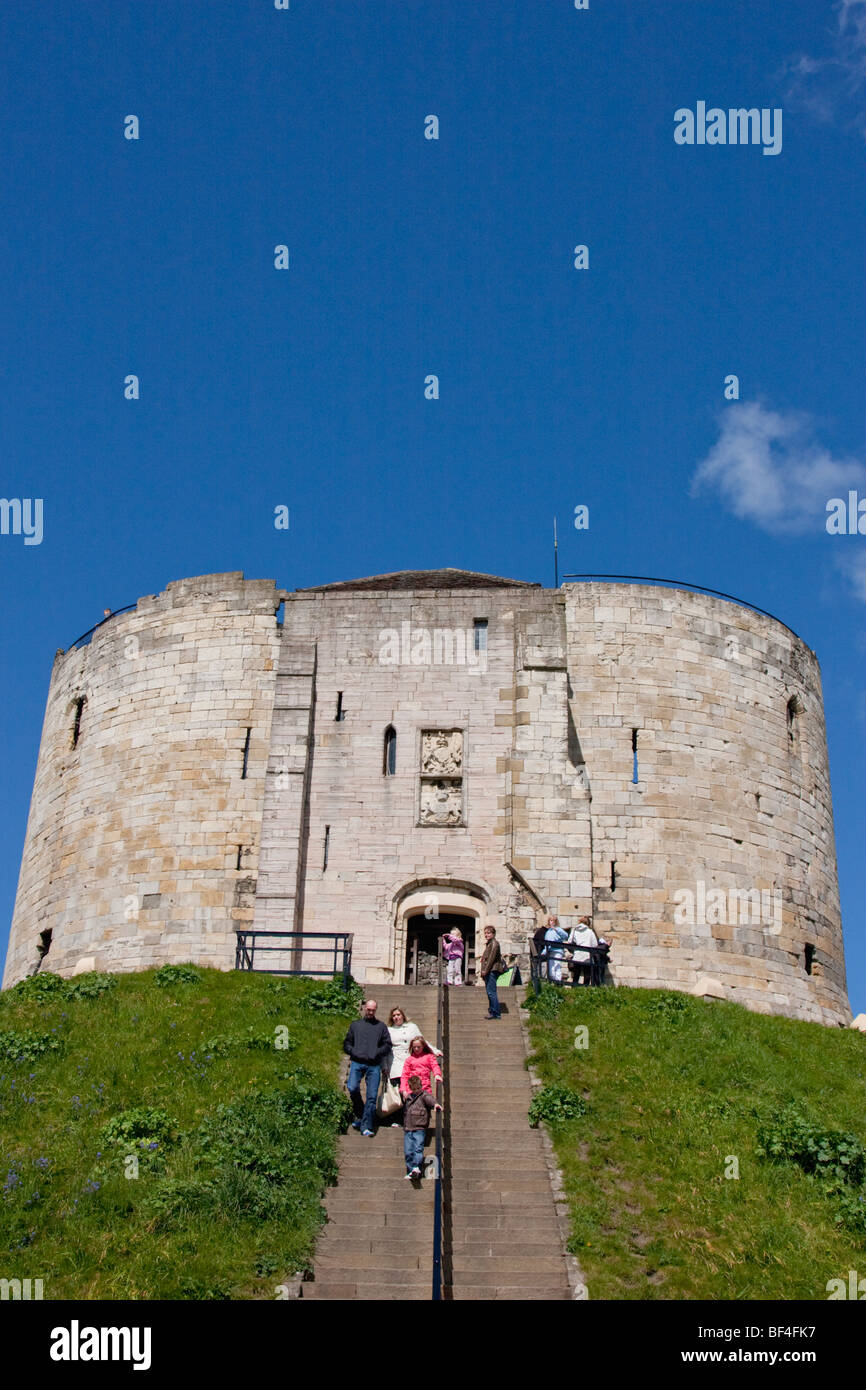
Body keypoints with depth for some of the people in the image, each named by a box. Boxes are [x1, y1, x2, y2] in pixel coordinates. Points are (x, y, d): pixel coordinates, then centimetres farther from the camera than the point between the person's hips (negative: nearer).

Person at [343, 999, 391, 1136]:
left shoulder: (381, 1026, 16)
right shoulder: (355, 1025, 19)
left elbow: (387, 1045, 10)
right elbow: (346, 1043, 18)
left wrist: (376, 1053, -6)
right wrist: (353, 1051, -2)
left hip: (374, 1065, 0)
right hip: (357, 1063, 0)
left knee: (372, 1096, -6)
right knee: (352, 1088, -20)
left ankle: (366, 1126, -2)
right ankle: (359, 1114, 4)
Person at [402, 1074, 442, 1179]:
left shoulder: (424, 1095, 2)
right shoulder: (407, 1097, 19)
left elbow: (429, 1099, -22)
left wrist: (435, 1104, -38)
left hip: (419, 1128, -5)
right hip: (407, 1129, 5)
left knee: (418, 1148, -16)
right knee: (408, 1151, -1)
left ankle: (416, 1167, -23)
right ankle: (410, 1171, 2)